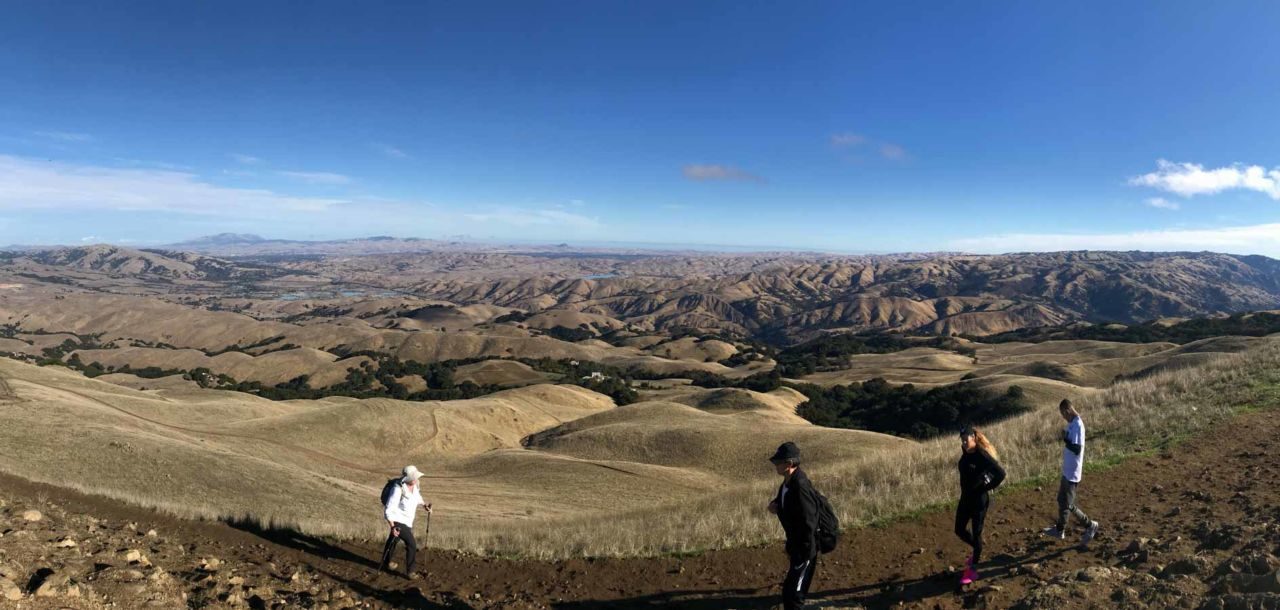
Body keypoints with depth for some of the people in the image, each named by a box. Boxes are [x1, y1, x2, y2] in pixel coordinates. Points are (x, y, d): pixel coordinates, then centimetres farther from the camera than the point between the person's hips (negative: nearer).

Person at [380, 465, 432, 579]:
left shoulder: (414, 485, -10)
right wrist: (392, 527, -34)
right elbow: (389, 510, -29)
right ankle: (409, 572, 7)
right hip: (397, 521, -9)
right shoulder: (398, 490, -31)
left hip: (406, 520, 9)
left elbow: (417, 497, 14)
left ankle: (386, 564, 52)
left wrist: (425, 505, 0)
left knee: (393, 540, 29)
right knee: (412, 545, -10)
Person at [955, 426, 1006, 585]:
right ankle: (977, 551, 41)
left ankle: (973, 569, 17)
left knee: (976, 533, 4)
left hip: (979, 500, -7)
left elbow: (1000, 474, -26)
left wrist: (987, 487, -15)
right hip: (965, 498, 7)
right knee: (960, 530, 15)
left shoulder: (982, 455, -21)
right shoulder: (966, 453, 0)